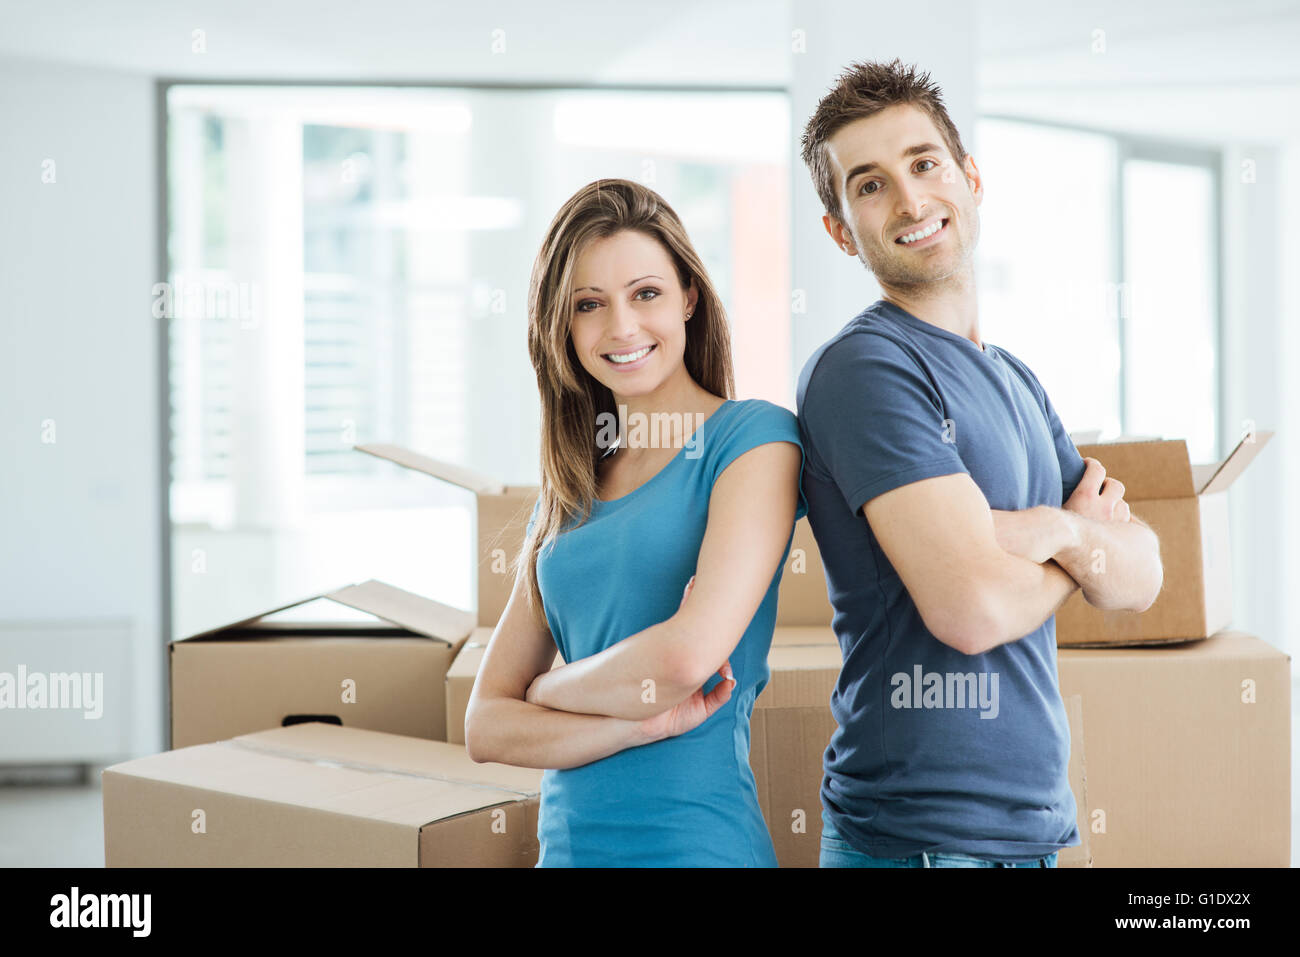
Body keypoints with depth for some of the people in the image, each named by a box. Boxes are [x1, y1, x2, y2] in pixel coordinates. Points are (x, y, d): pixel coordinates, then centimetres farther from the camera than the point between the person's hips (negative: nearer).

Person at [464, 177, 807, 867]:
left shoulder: (754, 436, -8)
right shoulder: (567, 499, 8)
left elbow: (688, 653, -20)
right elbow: (485, 725, 3)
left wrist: (549, 688, -3)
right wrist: (640, 723, -13)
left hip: (696, 841, -5)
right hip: (568, 843, 5)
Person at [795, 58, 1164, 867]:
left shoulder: (1015, 379, 11)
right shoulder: (860, 368, -15)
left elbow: (1144, 579, 7)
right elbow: (973, 605, -24)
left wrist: (1057, 532, -15)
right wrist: (1085, 545, -3)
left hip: (1035, 822, 8)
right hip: (922, 834, -8)